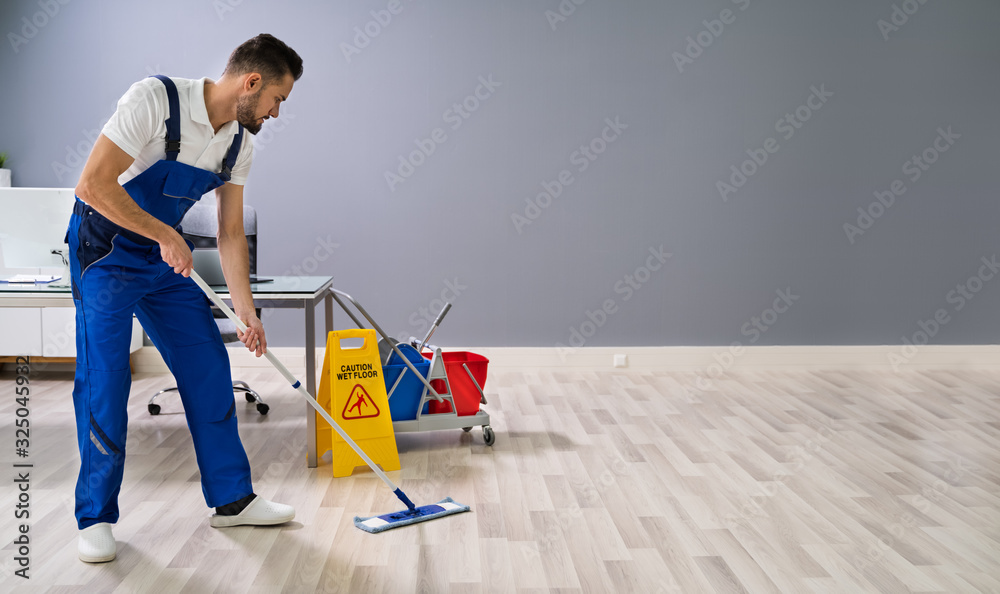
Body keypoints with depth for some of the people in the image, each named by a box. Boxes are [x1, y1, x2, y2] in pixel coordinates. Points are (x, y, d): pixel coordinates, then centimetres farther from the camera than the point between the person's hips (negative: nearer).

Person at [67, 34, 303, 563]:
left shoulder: (239, 144, -1)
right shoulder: (155, 99, -23)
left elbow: (231, 231, 5)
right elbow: (93, 185, -27)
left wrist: (246, 311, 1)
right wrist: (165, 235, -22)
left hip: (166, 258, 7)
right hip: (105, 250, -7)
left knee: (208, 367, 4)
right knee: (103, 380, -8)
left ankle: (232, 499, 14)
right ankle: (96, 518, 8)